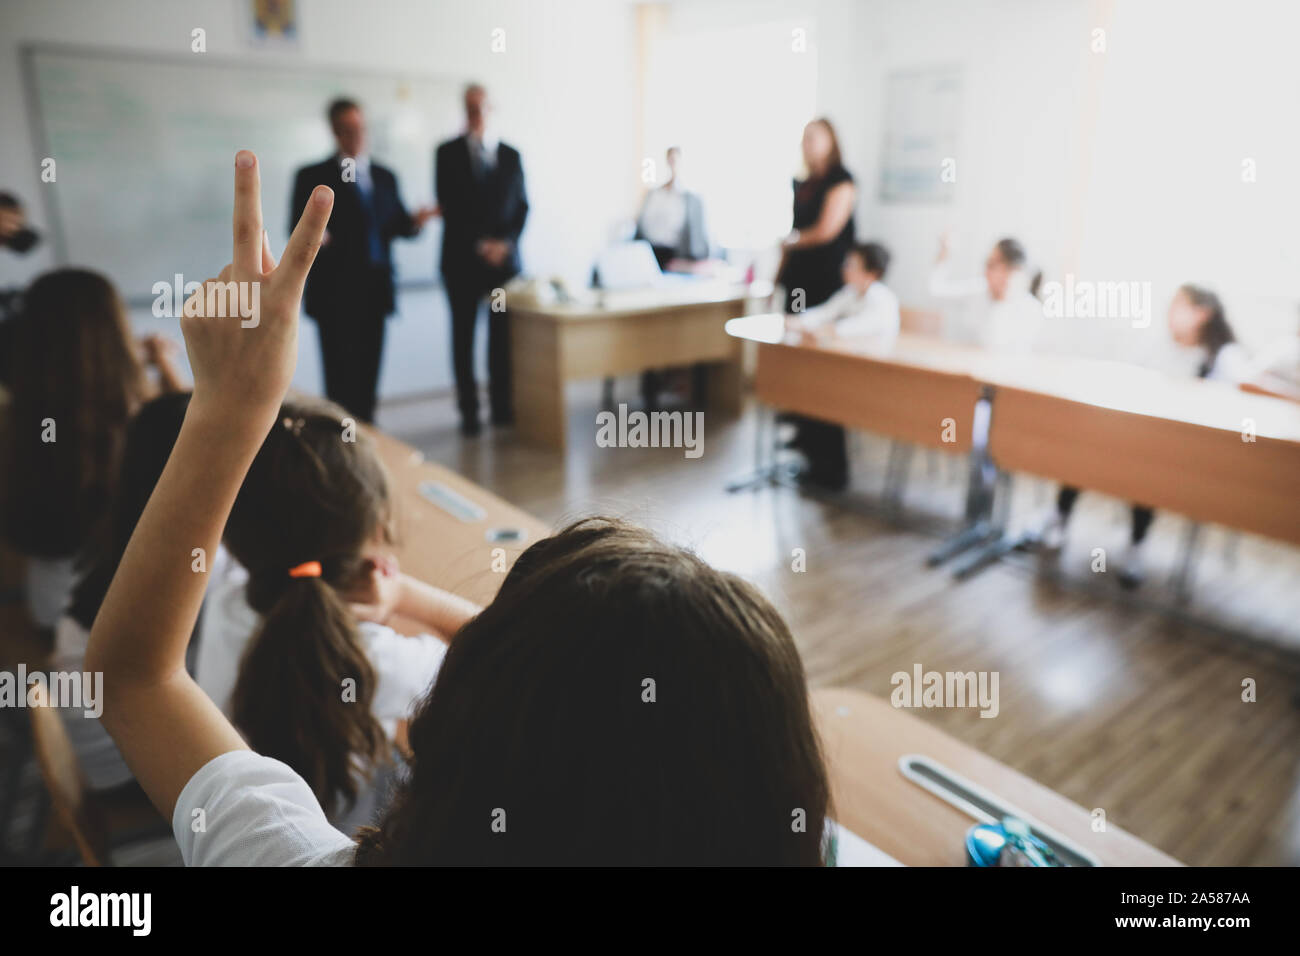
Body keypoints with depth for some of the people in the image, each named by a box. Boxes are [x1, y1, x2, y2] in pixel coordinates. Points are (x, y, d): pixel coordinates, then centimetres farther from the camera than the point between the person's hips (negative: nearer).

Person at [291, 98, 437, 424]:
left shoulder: (384, 176, 16)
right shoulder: (312, 176, 2)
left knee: (368, 372, 8)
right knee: (341, 375, -5)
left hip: (375, 289, 4)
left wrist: (414, 221, -9)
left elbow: (397, 225, 13)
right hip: (334, 291, -4)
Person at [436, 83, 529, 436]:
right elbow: (448, 205, -2)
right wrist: (479, 243, -11)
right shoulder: (448, 152, 5)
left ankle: (502, 406, 9)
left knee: (502, 335, 1)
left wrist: (507, 242, -7)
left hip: (504, 257, 2)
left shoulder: (511, 155, 12)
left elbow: (521, 205, 9)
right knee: (464, 335, 1)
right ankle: (468, 410, 6)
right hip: (462, 258, -1)